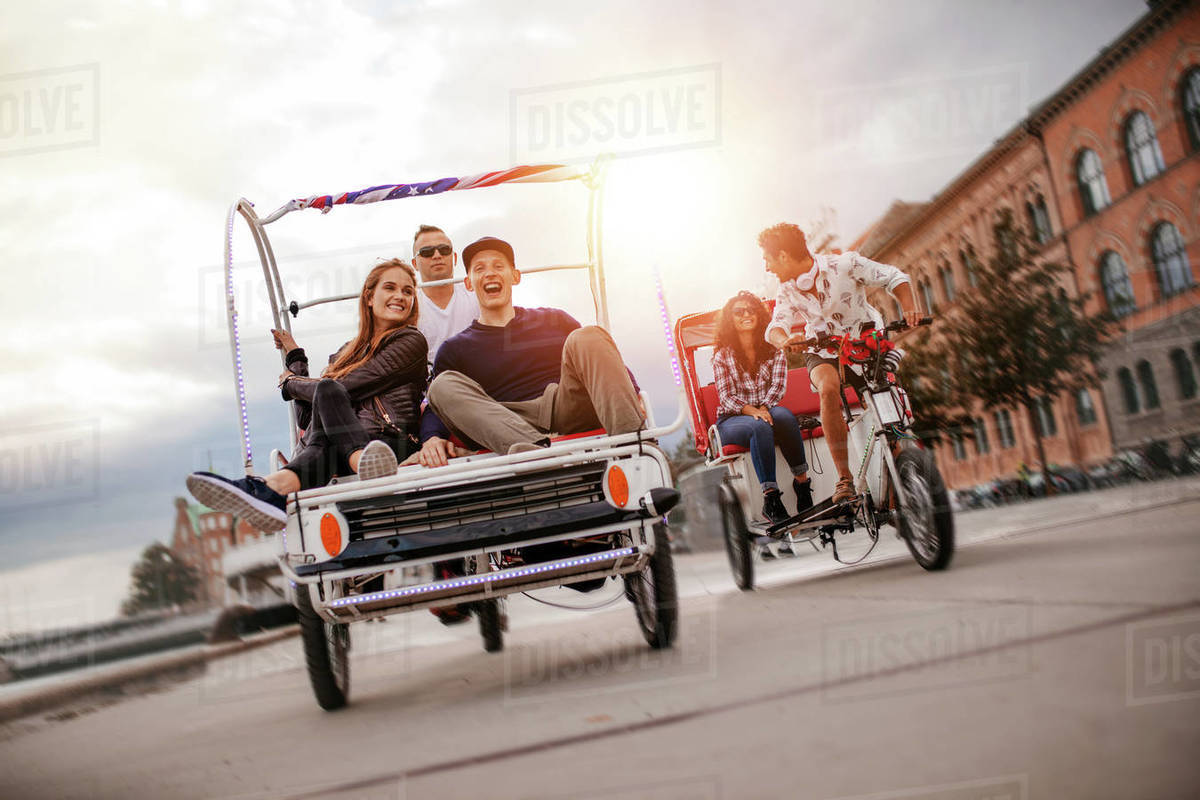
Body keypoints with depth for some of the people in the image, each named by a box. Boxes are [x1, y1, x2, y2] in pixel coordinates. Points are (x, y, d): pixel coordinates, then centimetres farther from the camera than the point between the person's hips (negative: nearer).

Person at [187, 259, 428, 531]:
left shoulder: (411, 342, 11)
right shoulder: (347, 352, 31)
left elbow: (344, 389, 2)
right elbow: (306, 419, 26)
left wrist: (290, 384, 19)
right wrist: (295, 359, 31)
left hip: (390, 444, -4)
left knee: (327, 390, -30)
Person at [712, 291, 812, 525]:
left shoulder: (773, 349, 11)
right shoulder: (722, 355, 6)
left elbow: (779, 385, -1)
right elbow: (725, 397, -4)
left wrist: (764, 407, -21)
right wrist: (750, 411, -23)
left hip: (767, 410, 2)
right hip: (732, 420, -2)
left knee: (784, 416, -34)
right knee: (760, 427, -36)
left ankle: (802, 481, -28)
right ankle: (770, 499, -41)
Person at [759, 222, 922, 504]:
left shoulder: (844, 264, -18)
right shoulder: (787, 290, -5)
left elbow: (894, 278, -14)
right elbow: (776, 326, -17)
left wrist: (909, 309, -33)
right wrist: (784, 340, -42)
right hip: (822, 352, 2)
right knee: (828, 389, -31)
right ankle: (844, 478, -28)